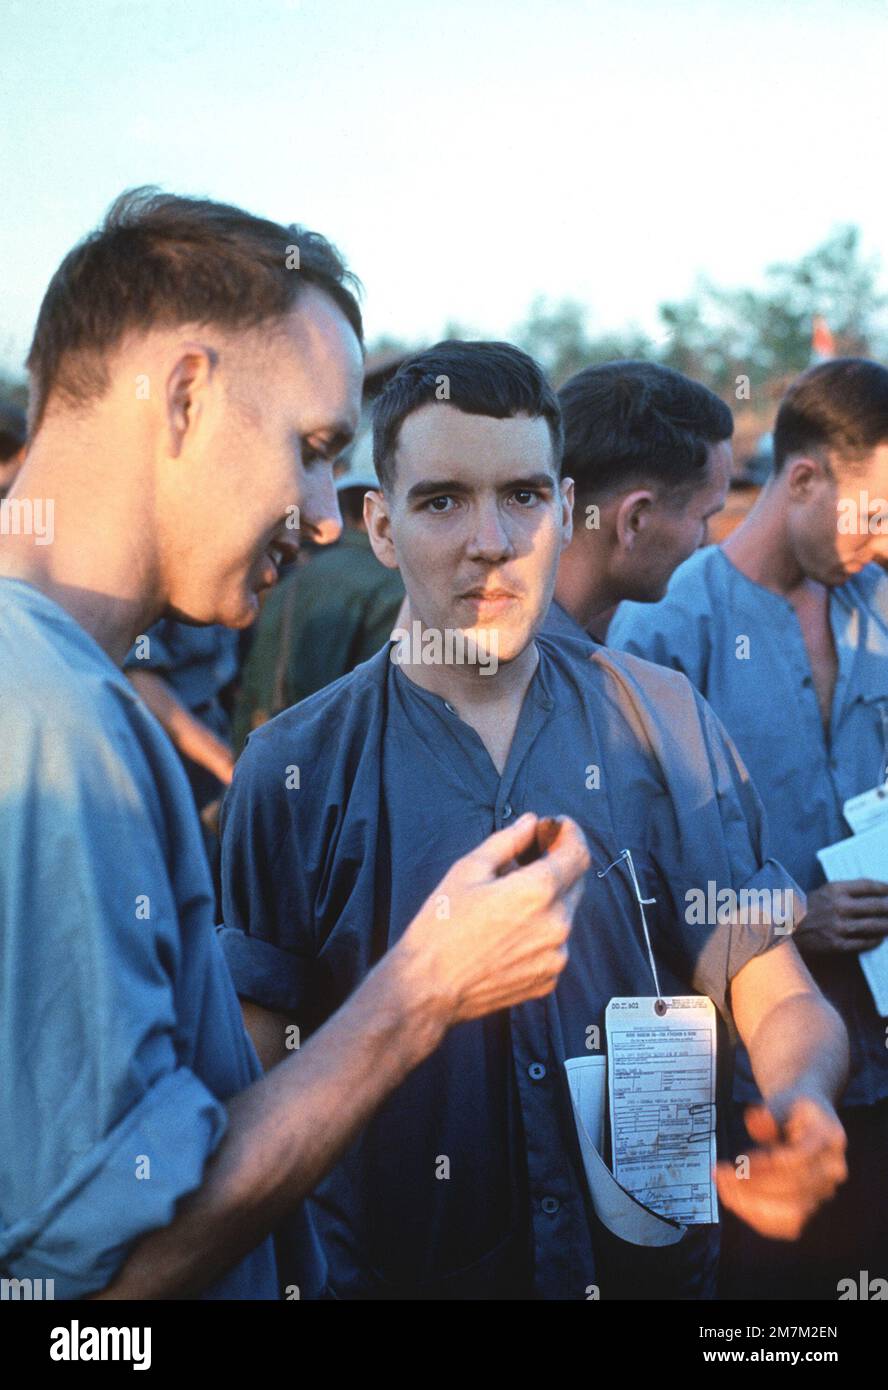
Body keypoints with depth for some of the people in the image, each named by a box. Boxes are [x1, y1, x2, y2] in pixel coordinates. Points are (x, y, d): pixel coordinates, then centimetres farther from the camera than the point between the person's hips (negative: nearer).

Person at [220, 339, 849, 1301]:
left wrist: (800, 1100, -23)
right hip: (393, 1267, -1)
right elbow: (251, 1083, -5)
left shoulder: (663, 724, -2)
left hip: (655, 1257, 2)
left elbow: (773, 998, -3)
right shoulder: (292, 770, -7)